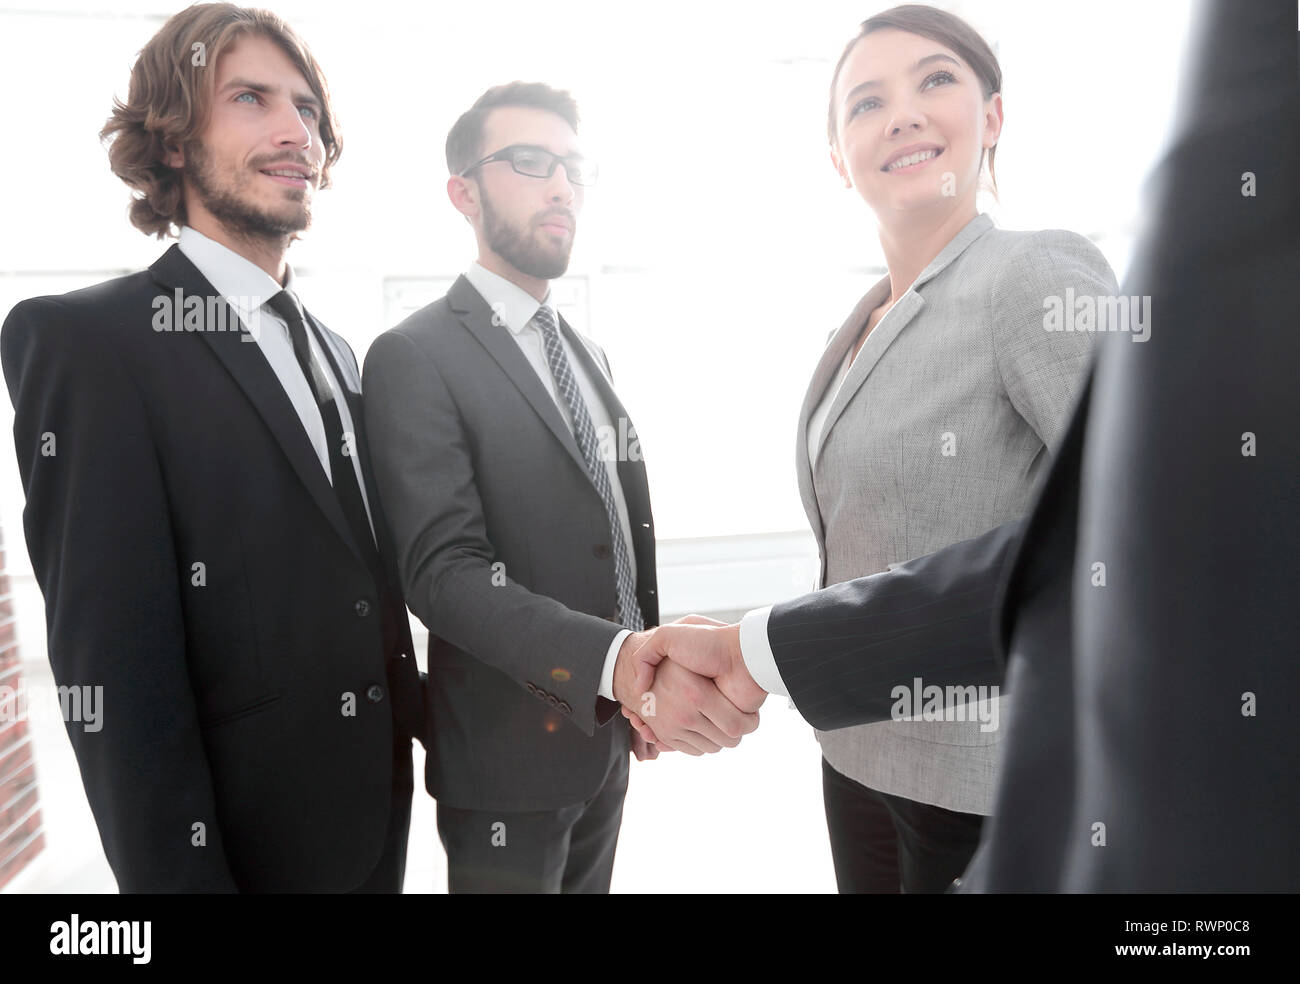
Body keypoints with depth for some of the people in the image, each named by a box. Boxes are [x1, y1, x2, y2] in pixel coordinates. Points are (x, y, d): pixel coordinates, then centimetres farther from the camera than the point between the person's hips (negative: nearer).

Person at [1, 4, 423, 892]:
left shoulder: (335, 352, 8)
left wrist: (416, 712, 7)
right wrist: (177, 875, -18)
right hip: (243, 842, -6)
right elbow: (115, 671, -19)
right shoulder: (88, 340, -14)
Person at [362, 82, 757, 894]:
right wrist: (618, 661, -36)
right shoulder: (415, 357, -13)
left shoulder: (590, 354, 11)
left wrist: (651, 683, 11)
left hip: (607, 741, 7)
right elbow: (445, 572, -23)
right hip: (507, 762, -6)